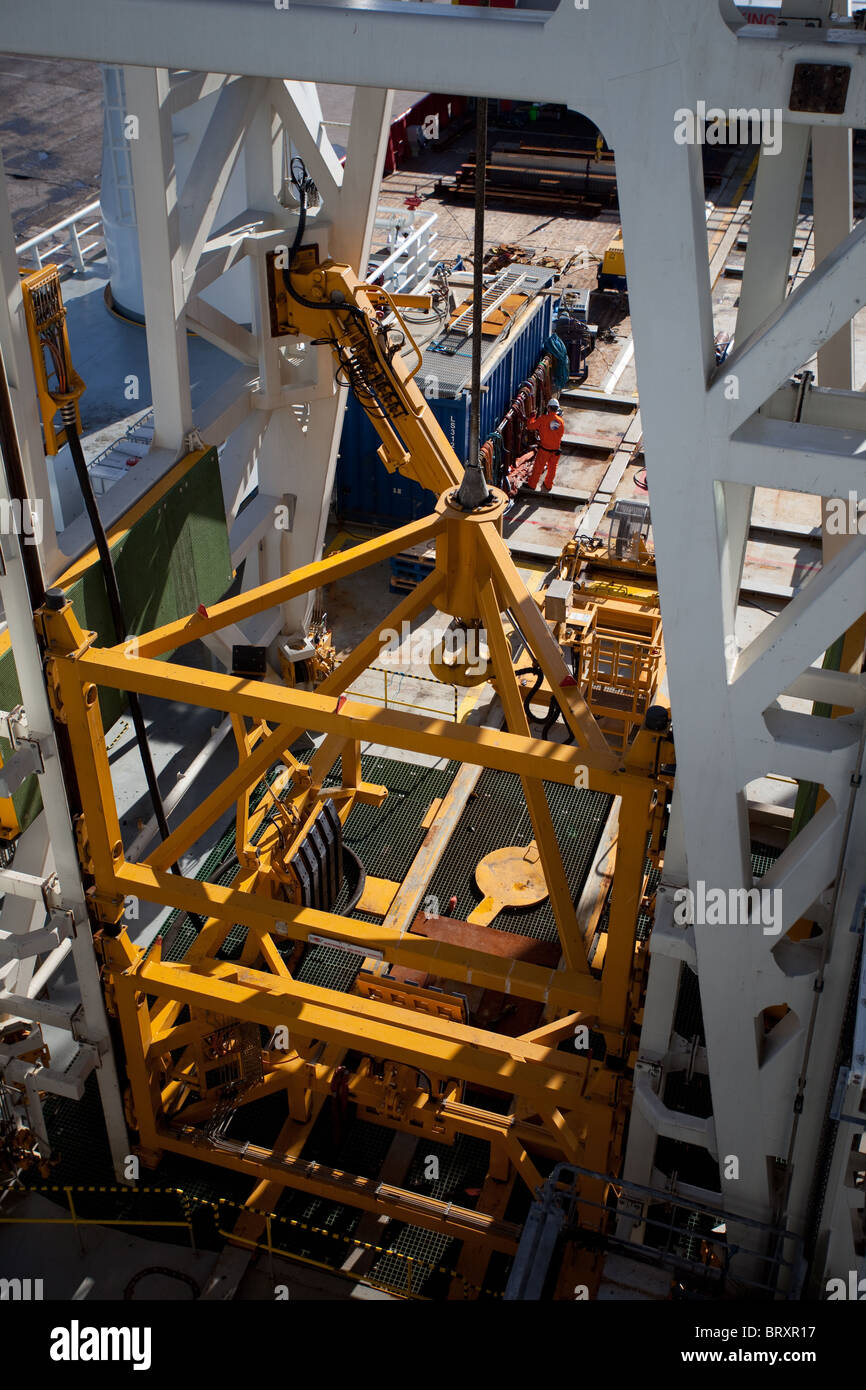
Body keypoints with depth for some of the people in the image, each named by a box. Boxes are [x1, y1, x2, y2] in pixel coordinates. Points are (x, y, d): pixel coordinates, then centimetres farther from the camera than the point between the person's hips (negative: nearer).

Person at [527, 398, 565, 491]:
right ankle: (548, 486, 34)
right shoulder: (561, 421, -5)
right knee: (552, 468, 20)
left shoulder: (543, 419, -17)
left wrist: (533, 417, 9)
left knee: (538, 467, 13)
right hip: (556, 448, 3)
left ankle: (532, 484, 26)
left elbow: (531, 426, -9)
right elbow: (561, 433, 8)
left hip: (545, 449, -3)